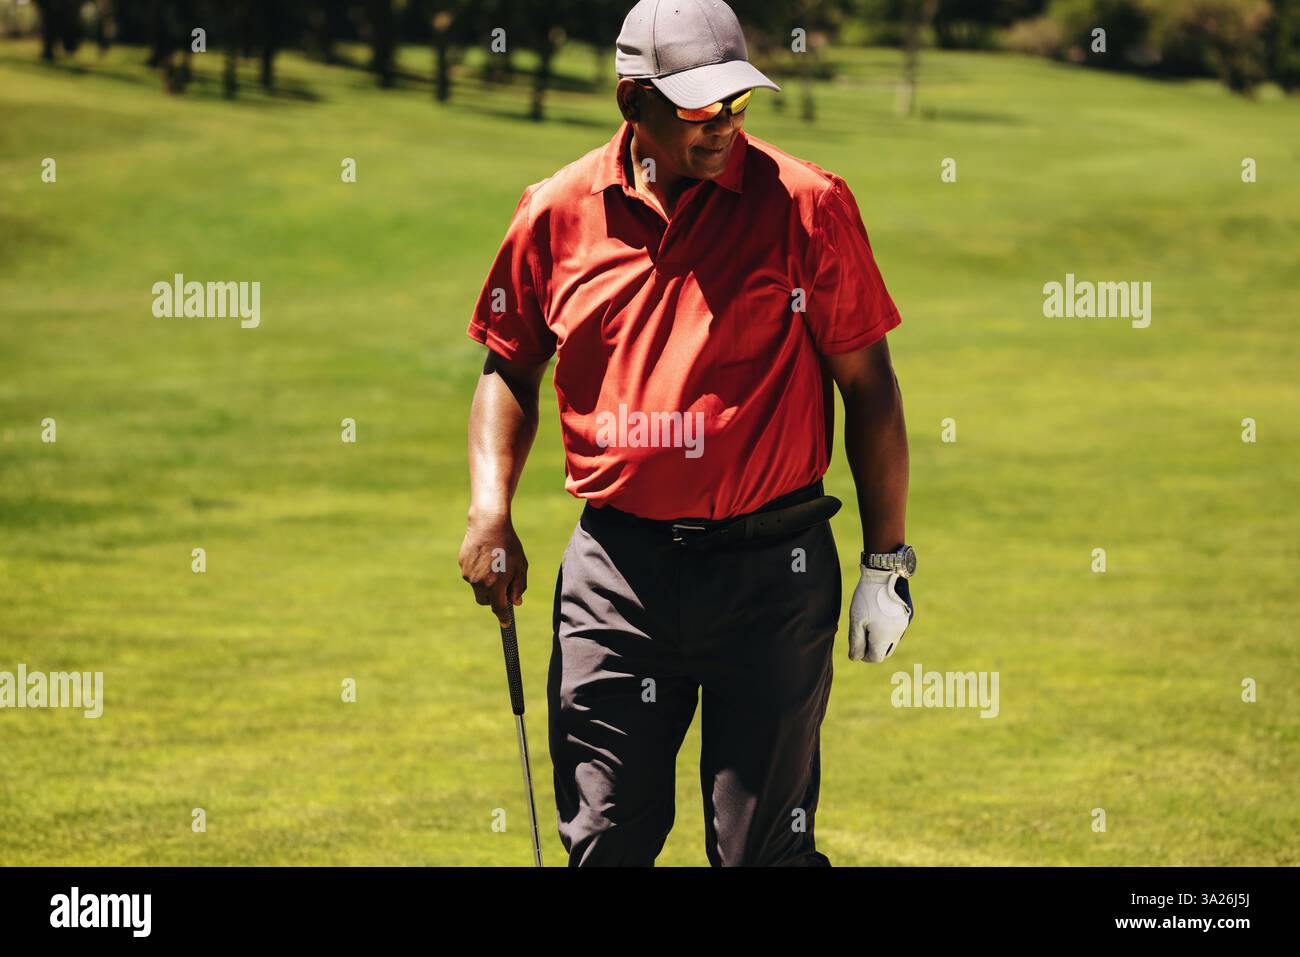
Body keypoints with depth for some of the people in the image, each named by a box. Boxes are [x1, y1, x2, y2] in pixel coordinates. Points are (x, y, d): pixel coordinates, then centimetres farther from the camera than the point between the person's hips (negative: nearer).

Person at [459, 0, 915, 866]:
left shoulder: (806, 204, -3)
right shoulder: (558, 212, 3)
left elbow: (867, 382, 1)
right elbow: (510, 369, 16)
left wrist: (887, 562, 1)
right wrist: (491, 509, 1)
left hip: (770, 567, -2)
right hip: (616, 561, 2)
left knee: (764, 848, 0)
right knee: (604, 839, 4)